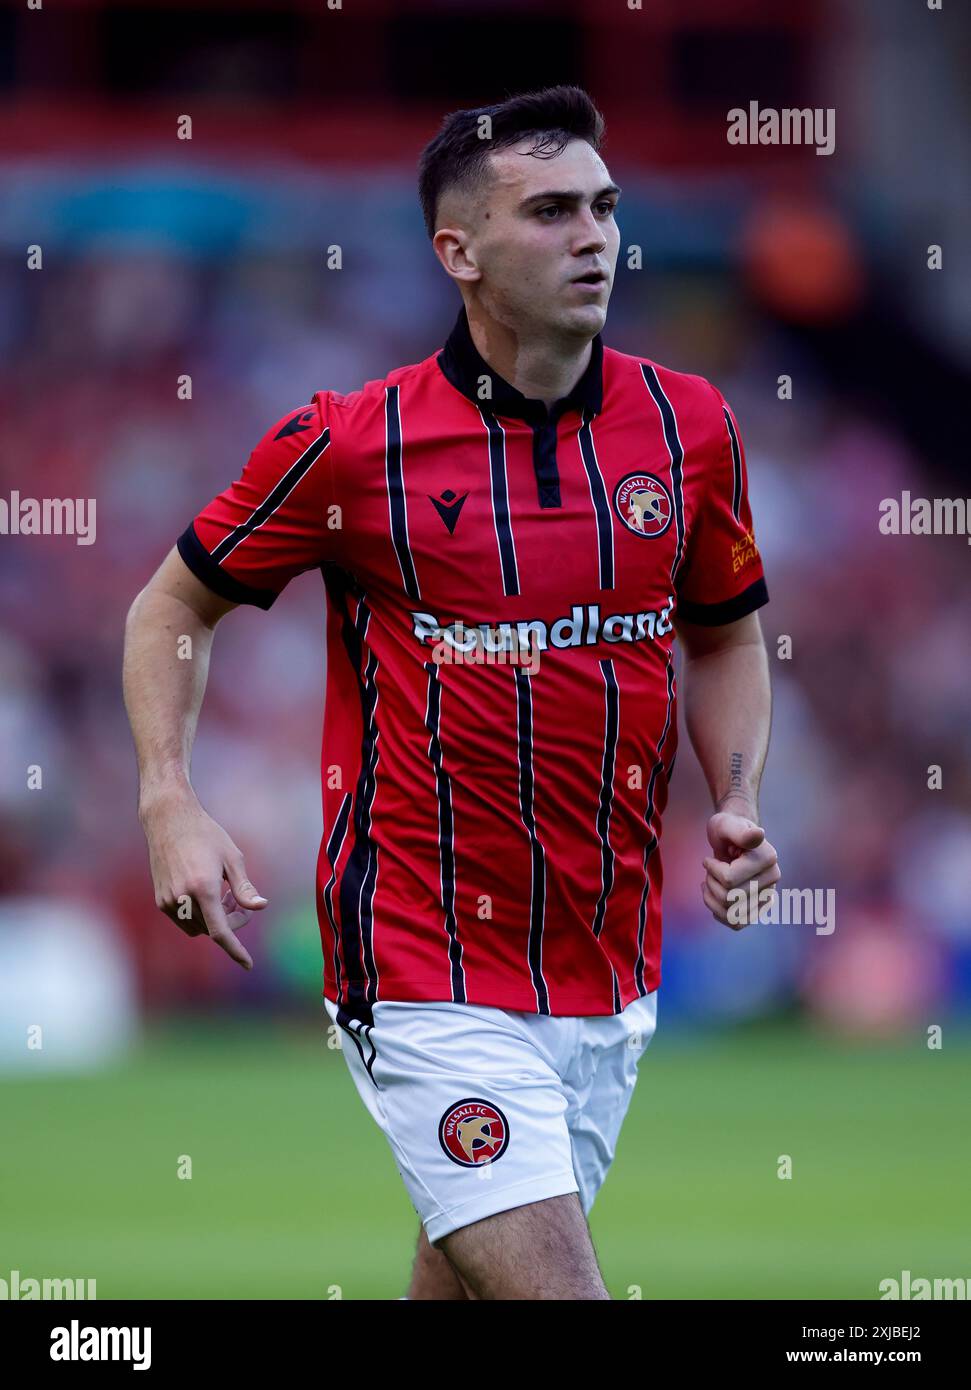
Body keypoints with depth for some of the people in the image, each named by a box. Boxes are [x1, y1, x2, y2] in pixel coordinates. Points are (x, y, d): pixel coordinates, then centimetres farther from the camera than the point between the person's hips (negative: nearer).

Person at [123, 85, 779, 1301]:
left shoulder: (687, 425, 2)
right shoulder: (349, 442, -9)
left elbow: (725, 638, 19)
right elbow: (171, 607, 5)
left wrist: (736, 804, 1)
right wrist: (170, 804, -10)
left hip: (613, 970, 5)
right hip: (425, 965, -5)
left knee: (466, 1269, 16)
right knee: (552, 1289, -18)